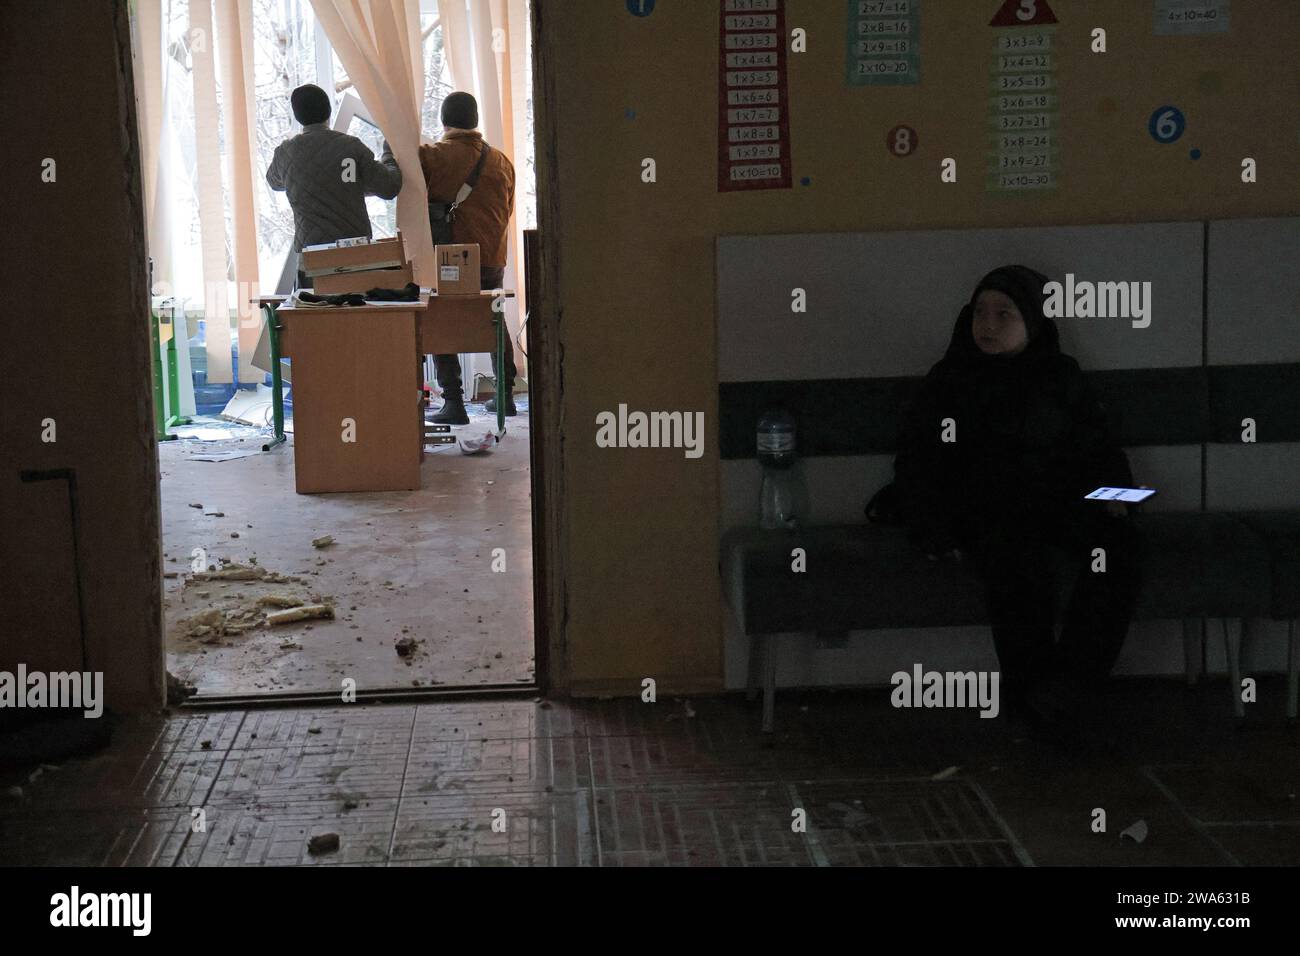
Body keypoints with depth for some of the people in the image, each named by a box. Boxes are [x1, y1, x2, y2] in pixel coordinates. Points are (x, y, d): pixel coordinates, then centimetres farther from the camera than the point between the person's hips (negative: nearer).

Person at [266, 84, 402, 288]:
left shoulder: (286, 152, 1)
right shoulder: (351, 146, -3)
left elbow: (274, 182, 24)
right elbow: (389, 188, -3)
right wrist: (389, 154, 16)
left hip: (312, 248, 0)